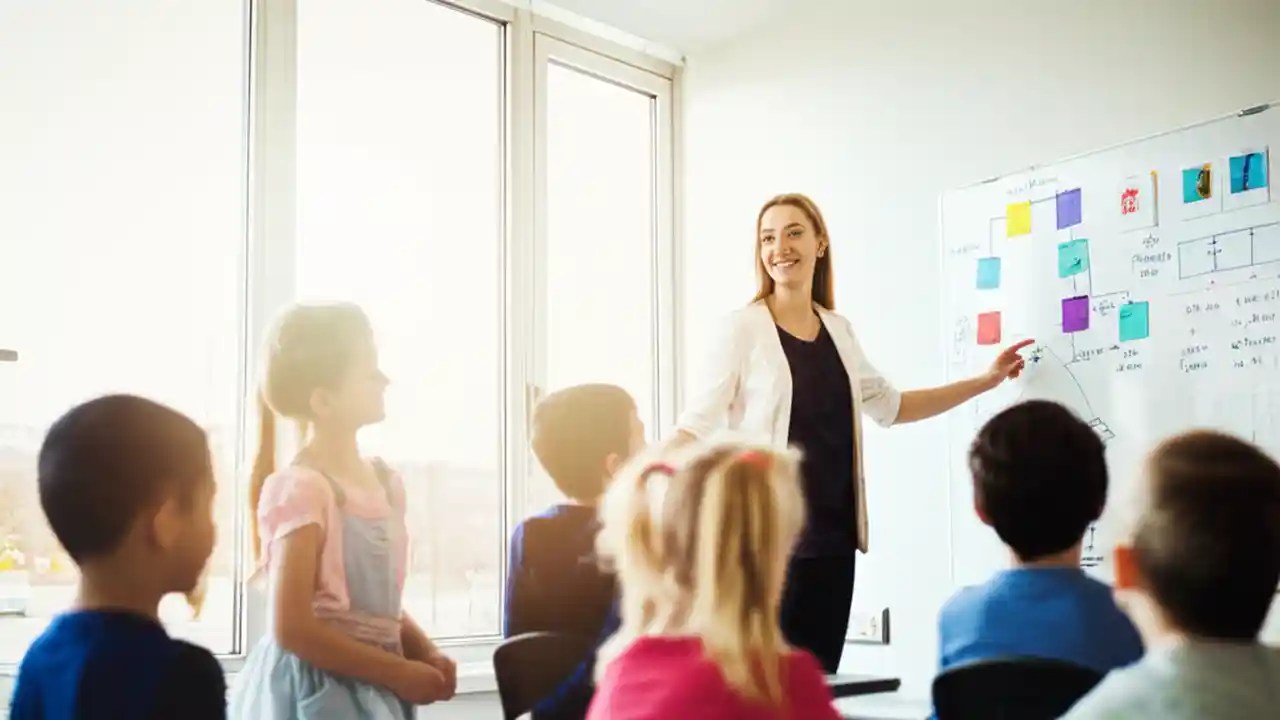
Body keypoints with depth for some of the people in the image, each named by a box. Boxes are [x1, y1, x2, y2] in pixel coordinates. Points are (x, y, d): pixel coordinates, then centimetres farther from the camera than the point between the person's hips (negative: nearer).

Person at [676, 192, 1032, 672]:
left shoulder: (838, 330, 12)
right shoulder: (743, 329, -6)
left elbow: (890, 406, 24)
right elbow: (696, 425, -9)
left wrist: (987, 380, 25)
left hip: (833, 531, 6)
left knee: (820, 674, 9)